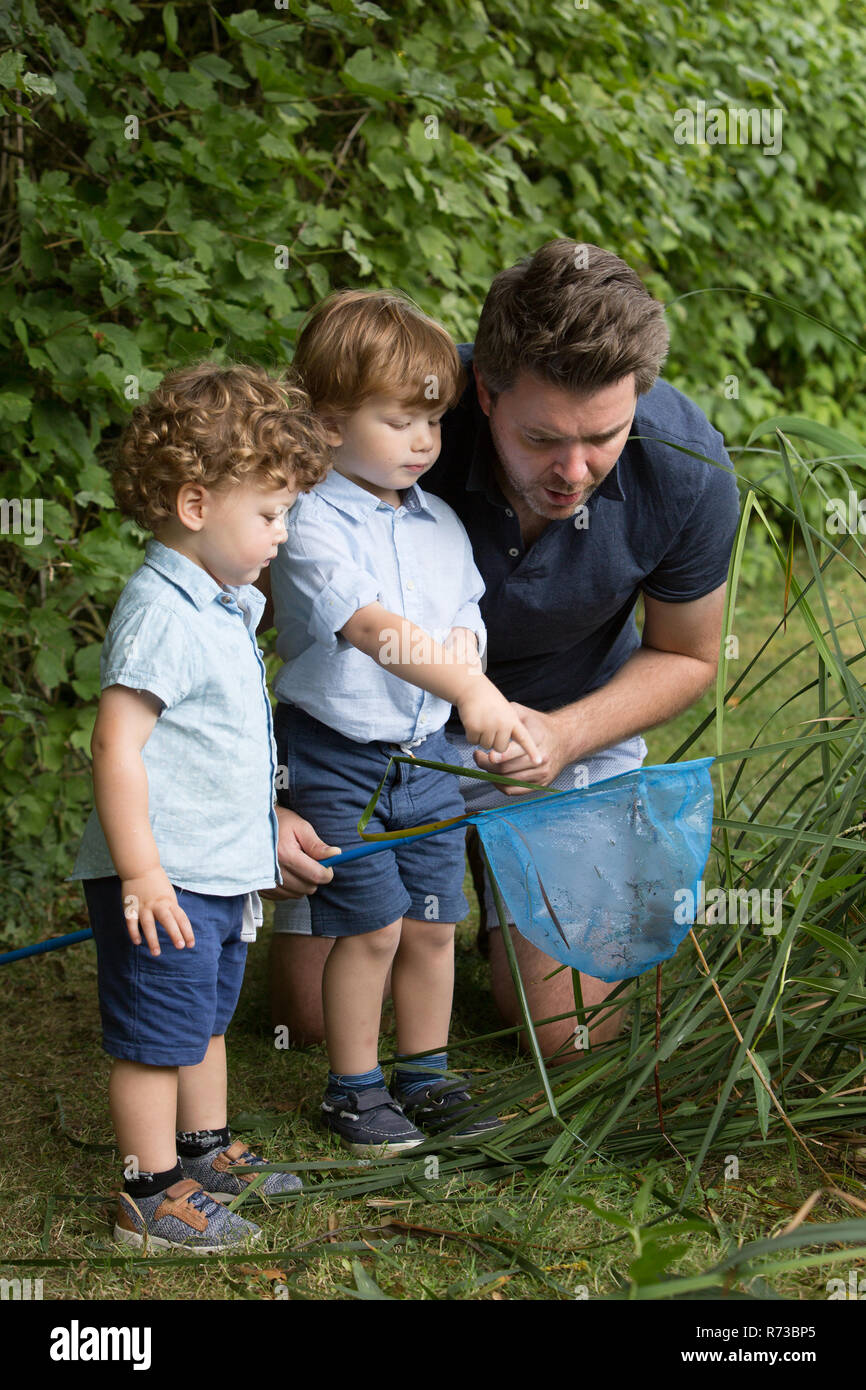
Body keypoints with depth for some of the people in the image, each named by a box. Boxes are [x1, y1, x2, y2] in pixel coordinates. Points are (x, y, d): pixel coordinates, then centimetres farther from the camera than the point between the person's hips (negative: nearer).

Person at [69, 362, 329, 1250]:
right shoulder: (161, 613, -21)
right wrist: (141, 874, -27)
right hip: (165, 881, -10)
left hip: (220, 872, 10)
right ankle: (151, 1199, 11)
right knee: (157, 1038, 0)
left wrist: (271, 834, 29)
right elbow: (116, 745, -26)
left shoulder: (221, 608, 11)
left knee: (205, 1022, 23)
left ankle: (205, 1154, 38)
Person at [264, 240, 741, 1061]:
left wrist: (565, 736, -26)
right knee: (313, 1014, 0)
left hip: (572, 720, 1)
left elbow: (685, 656, -8)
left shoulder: (687, 466, -27)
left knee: (565, 1028, -5)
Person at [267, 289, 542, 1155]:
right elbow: (371, 627, -33)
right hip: (334, 755, -6)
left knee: (434, 921, 10)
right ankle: (354, 1089, 16)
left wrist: (462, 658, -10)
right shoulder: (314, 525, -19)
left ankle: (426, 1075, 27)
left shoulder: (441, 525, 5)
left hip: (424, 754, 6)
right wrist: (469, 690, -45)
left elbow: (466, 624, 13)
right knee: (370, 926, -1)